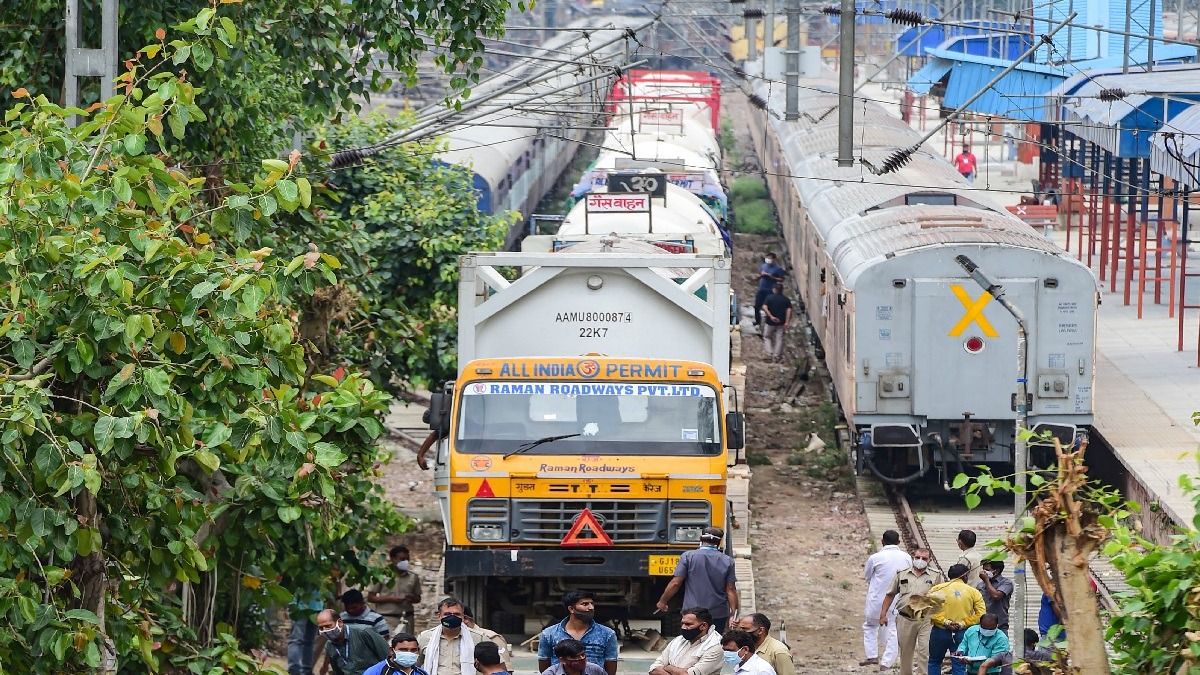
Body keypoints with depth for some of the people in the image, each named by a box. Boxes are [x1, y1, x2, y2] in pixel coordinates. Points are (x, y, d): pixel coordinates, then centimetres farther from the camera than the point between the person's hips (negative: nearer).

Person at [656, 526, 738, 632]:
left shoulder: (688, 556, -4)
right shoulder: (727, 561, 1)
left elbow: (675, 583, -5)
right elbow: (731, 590, 1)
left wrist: (662, 601, 8)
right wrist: (734, 614, 6)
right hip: (719, 614, 2)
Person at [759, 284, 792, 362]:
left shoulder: (769, 298, -3)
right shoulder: (786, 300, 2)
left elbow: (764, 307, -17)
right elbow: (789, 310, -9)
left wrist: (771, 316, -19)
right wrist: (787, 322, -13)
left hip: (770, 322, -2)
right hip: (781, 323, 2)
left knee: (767, 337, 14)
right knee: (779, 339, 9)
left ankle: (769, 353, -2)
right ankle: (776, 356, 8)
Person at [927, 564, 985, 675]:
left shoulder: (938, 589, -1)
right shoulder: (973, 592, 2)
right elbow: (980, 615, -6)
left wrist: (944, 622, -11)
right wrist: (963, 624, -6)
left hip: (940, 632, 0)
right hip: (962, 634, 1)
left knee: (934, 662, 15)